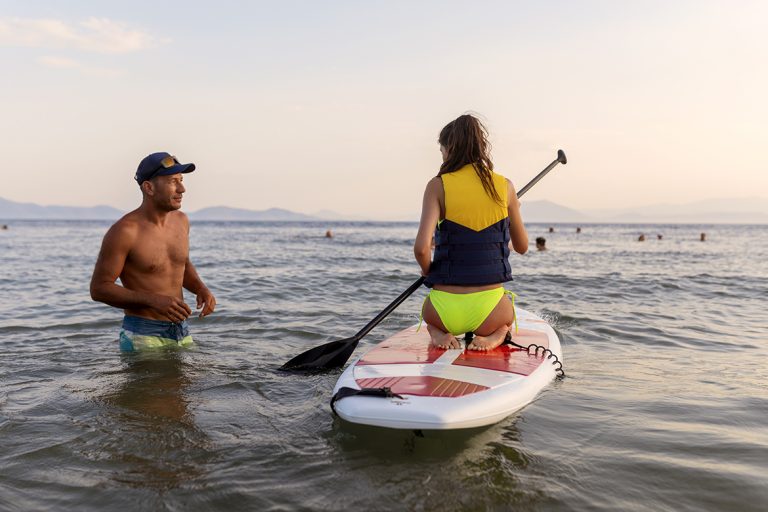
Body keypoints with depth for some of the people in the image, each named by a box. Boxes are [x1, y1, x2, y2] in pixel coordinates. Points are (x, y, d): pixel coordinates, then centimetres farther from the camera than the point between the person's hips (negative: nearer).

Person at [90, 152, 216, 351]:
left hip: (182, 333, 6)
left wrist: (201, 289, 0)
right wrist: (153, 299, -25)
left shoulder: (180, 221, 4)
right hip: (142, 337, -6)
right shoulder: (124, 231, -16)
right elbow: (99, 288, -14)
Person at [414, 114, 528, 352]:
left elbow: (421, 248, -15)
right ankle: (494, 336, 4)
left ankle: (438, 333, 4)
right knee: (508, 316, 39)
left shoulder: (438, 185, -5)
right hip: (489, 312, 1)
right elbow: (522, 247, 13)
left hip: (446, 312, 0)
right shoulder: (505, 186, 1)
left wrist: (427, 271, 7)